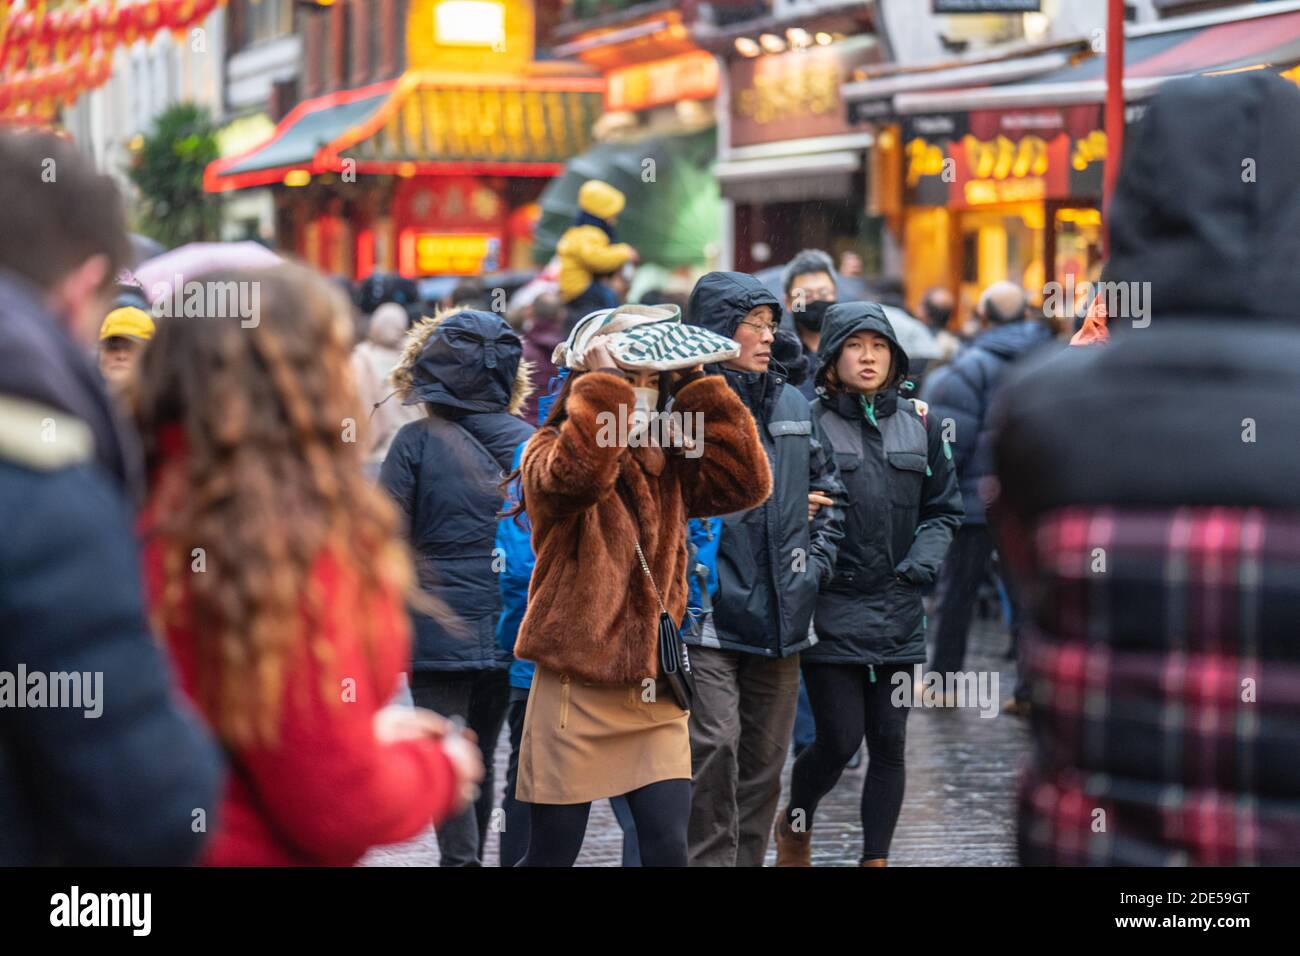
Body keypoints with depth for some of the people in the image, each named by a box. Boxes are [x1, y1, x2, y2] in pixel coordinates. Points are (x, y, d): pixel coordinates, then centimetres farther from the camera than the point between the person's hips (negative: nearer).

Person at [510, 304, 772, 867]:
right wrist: (605, 376, -24)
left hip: (656, 692, 5)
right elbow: (577, 474, -30)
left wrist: (696, 387, -4)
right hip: (576, 689, -4)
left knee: (668, 849, -2)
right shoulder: (552, 454, -6)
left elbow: (745, 483, -4)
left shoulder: (667, 466, 11)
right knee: (553, 853, 4)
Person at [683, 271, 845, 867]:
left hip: (781, 617, 6)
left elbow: (828, 492, 23)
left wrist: (815, 562, 11)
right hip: (708, 616, -6)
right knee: (714, 749, -14)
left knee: (765, 759, 10)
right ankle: (710, 858, -7)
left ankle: (749, 858, 20)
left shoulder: (792, 406, 14)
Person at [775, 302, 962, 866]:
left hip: (899, 614, 4)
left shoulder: (919, 427, 8)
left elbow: (944, 509, 15)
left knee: (889, 744, 5)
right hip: (831, 613, -4)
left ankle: (875, 858, 15)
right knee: (839, 741, -2)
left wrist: (924, 558, -2)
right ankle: (794, 826, 26)